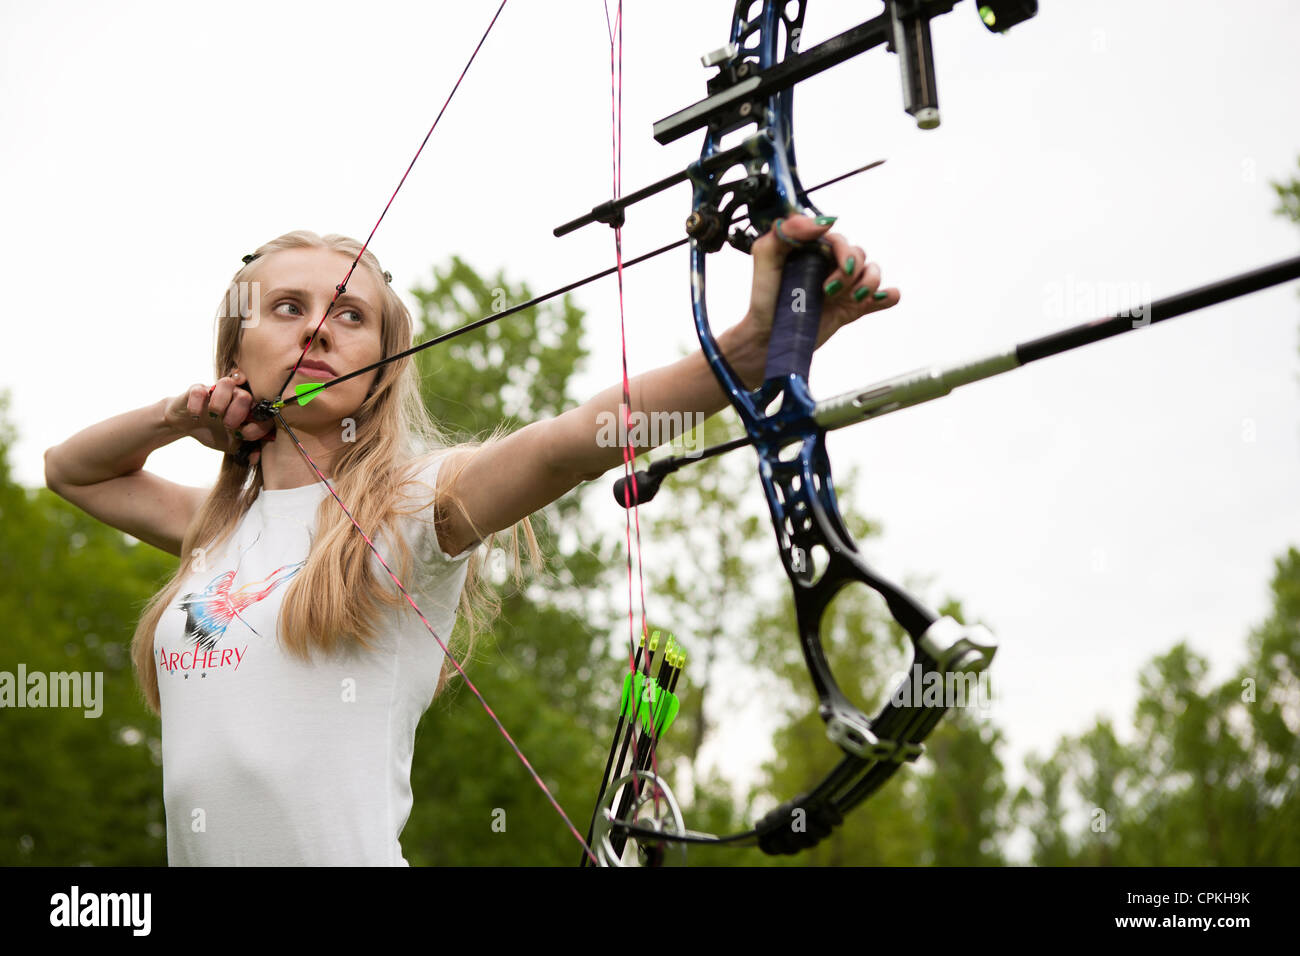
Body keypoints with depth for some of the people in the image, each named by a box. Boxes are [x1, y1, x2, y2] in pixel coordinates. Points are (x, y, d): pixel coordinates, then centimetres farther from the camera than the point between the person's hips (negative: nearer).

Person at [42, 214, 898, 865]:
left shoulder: (411, 499, -4)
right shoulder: (222, 526, 13)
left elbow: (575, 440, -23)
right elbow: (71, 468, 29)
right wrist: (178, 415, 9)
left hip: (351, 849, -6)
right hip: (194, 850, 6)